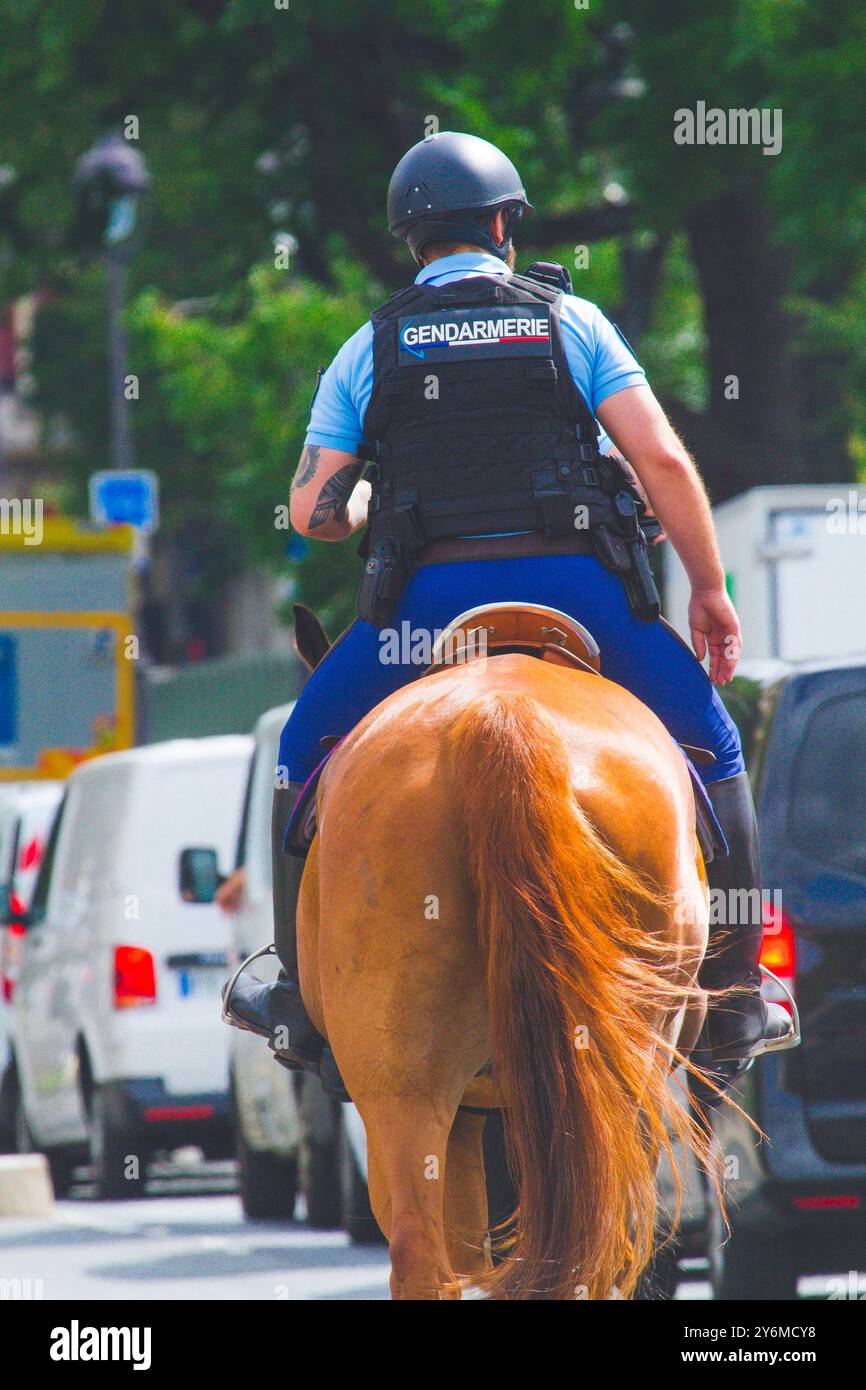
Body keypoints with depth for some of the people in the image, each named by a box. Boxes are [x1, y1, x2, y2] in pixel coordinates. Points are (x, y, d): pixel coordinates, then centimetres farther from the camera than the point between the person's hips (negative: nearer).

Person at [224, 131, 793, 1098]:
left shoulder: (369, 349, 12)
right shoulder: (571, 320, 9)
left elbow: (310, 510, 8)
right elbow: (661, 459, 0)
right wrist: (710, 588, 9)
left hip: (429, 600, 0)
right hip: (580, 590, 0)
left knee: (308, 747, 23)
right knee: (712, 746, 19)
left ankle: (303, 997, 18)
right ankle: (733, 1001, 15)